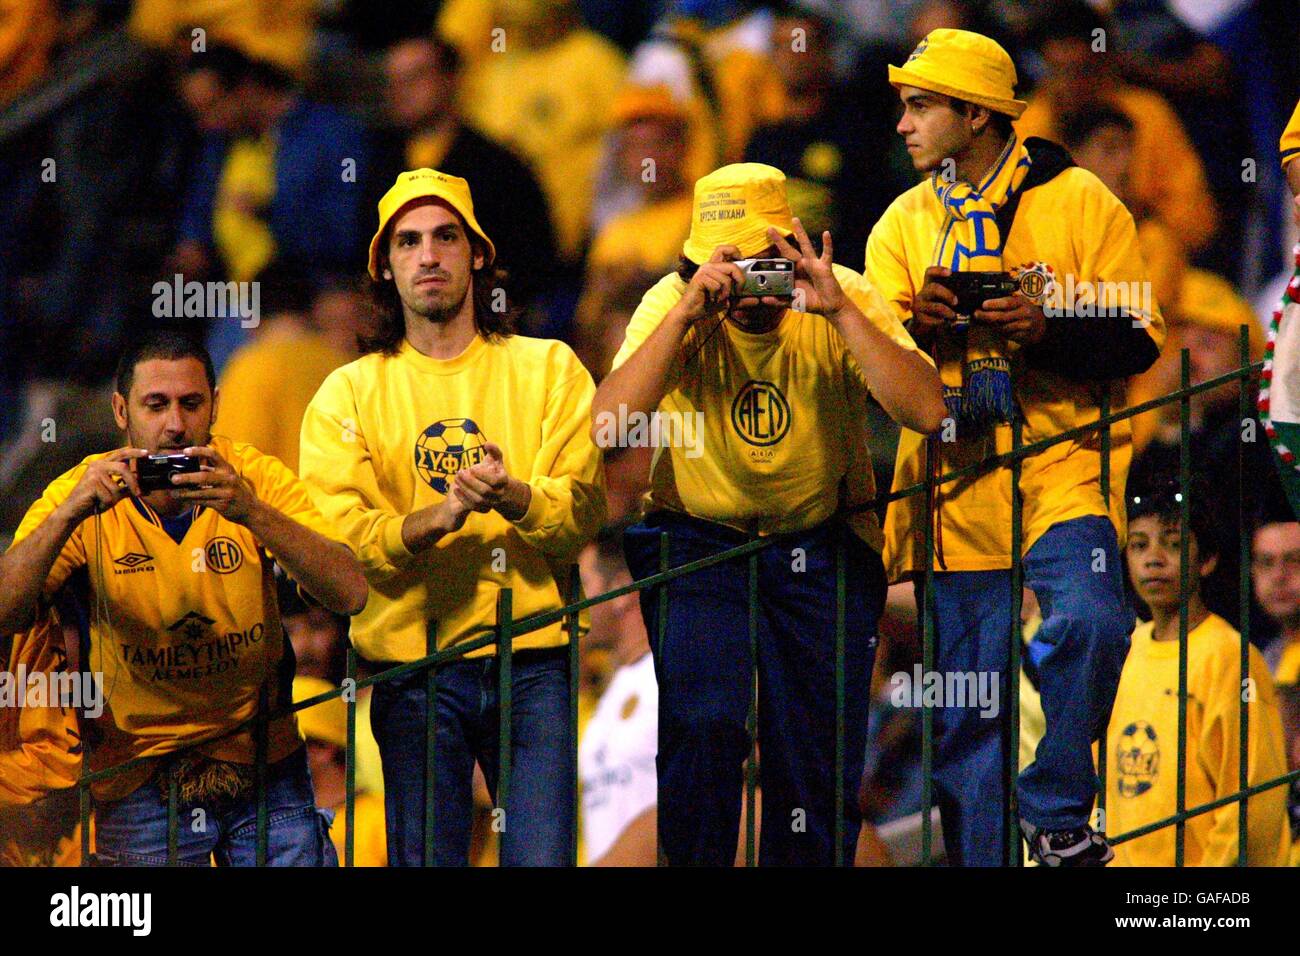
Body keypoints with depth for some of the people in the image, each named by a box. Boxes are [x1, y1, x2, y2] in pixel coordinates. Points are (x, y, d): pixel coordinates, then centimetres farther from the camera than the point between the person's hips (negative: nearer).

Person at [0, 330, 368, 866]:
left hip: (262, 760, 1)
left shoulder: (256, 477, -8)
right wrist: (71, 514, -34)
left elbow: (348, 595, -20)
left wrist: (251, 512, -34)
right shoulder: (80, 495, -9)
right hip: (139, 777, -1)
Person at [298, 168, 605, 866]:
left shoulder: (548, 369, 10)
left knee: (542, 858, -11)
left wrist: (512, 497, -23)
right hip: (413, 664, 0)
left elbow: (584, 514, -2)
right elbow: (334, 545, -3)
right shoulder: (348, 394, 10)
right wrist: (436, 518, -20)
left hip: (532, 662, 0)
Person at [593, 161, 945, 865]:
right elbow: (610, 430, -30)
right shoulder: (674, 305, -16)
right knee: (703, 725, -21)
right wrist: (688, 312, -36)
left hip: (821, 544, 2)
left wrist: (838, 309, -34)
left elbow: (926, 411, -27)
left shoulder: (844, 299, -14)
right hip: (700, 537, -1)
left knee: (820, 760, 2)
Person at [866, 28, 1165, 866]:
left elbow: (1137, 337, -2)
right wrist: (917, 326, -16)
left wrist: (1048, 328, -20)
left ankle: (1055, 809, -10)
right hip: (953, 479, 4)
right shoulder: (903, 224, 14)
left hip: (1060, 465, -4)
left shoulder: (1077, 201, 2)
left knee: (1088, 622, -27)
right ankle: (980, 857, 12)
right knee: (964, 706, 3)